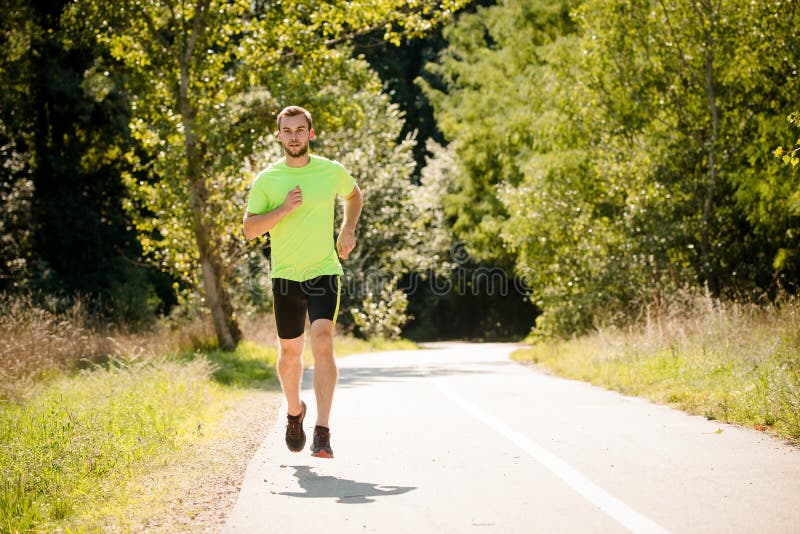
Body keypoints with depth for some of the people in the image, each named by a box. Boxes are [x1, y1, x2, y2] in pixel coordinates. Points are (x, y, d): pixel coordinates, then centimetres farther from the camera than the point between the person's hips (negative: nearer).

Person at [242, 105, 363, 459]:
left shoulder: (332, 172, 2)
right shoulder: (266, 180, -1)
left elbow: (353, 194, 24)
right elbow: (249, 230, -6)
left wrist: (349, 230, 9)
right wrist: (283, 209, -19)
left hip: (325, 272, -1)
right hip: (286, 276, 1)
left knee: (322, 343, -19)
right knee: (290, 353, 11)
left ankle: (322, 433, -20)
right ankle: (294, 412, 40)